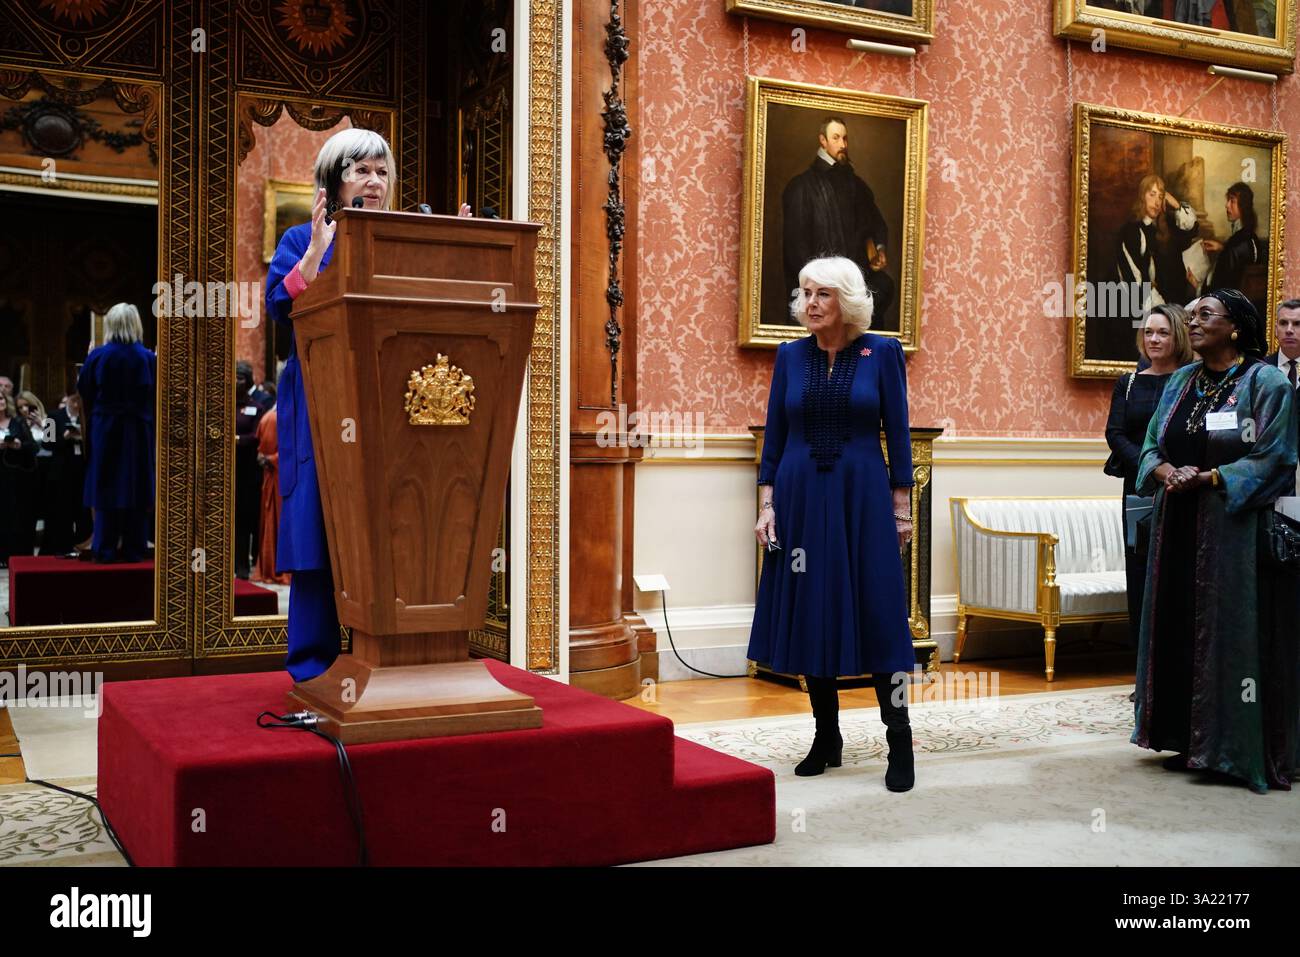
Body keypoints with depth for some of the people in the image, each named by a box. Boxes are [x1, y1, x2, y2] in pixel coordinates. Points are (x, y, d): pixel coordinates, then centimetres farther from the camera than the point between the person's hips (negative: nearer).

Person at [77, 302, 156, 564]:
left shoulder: (97, 357, -6)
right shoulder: (149, 358, -6)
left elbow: (84, 394, 2)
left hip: (105, 431, 0)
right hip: (140, 432, 0)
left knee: (106, 489, 6)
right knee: (136, 490, 6)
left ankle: (105, 549, 5)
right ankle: (133, 549, 6)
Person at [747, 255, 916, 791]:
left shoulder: (881, 352, 0)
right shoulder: (791, 356, 6)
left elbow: (898, 434, 1)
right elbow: (774, 435, 7)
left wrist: (902, 507, -2)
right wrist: (767, 505, 0)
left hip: (862, 496, -3)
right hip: (801, 497, 3)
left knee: (878, 615, -2)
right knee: (810, 614, 6)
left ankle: (899, 741, 6)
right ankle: (826, 737, 18)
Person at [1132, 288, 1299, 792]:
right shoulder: (1181, 381, 13)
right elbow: (1151, 444, 12)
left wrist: (1206, 479, -18)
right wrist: (1163, 470, -10)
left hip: (1235, 527, -6)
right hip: (1179, 525, 6)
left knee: (1233, 632, -3)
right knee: (1181, 629, 7)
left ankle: (1237, 748, 6)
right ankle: (1192, 741, 17)